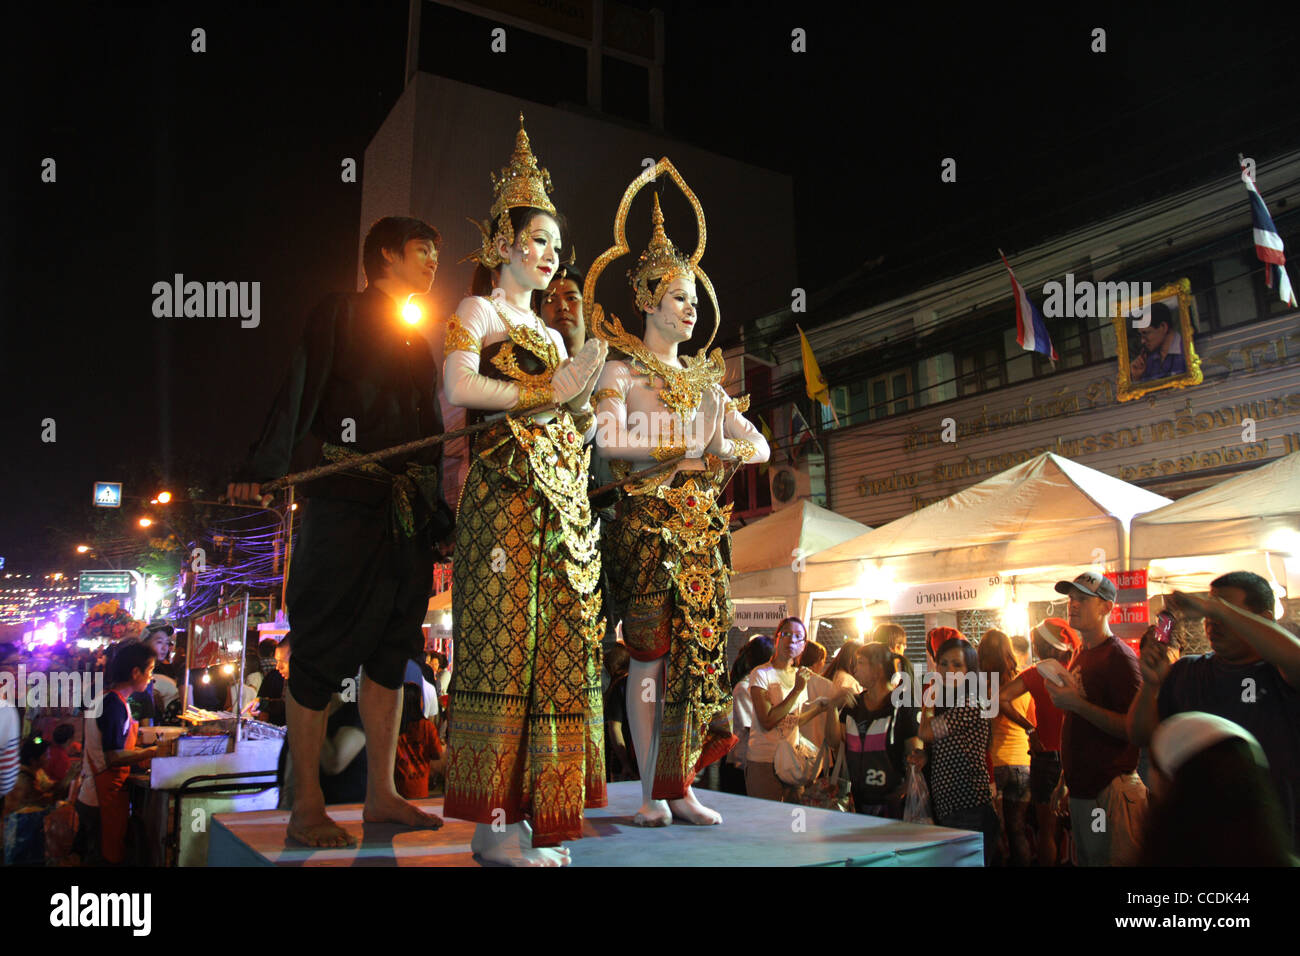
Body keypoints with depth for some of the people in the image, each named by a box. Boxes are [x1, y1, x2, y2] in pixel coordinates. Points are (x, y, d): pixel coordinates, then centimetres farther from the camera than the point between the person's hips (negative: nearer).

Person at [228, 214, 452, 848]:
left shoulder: (419, 339, 21)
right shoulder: (340, 314, 3)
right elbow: (301, 393, -9)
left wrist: (441, 507, 14)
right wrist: (263, 469, -22)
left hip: (410, 510, 7)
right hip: (346, 500, -7)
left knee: (392, 647, 7)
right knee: (323, 646, -3)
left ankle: (381, 794, 15)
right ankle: (306, 804, 6)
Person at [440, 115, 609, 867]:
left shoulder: (552, 331, 25)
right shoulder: (480, 311, 4)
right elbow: (458, 386, -15)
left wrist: (584, 402, 2)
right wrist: (552, 389, -10)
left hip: (564, 501, 8)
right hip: (507, 495, -7)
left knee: (559, 647, 3)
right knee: (506, 645, -8)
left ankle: (532, 813, 10)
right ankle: (494, 822, -1)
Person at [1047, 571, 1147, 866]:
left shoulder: (1120, 657, -12)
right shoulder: (1080, 657, 15)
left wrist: (1077, 704, -24)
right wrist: (1064, 782, 20)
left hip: (1110, 793, -9)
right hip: (1080, 791, 9)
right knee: (1083, 860, 16)